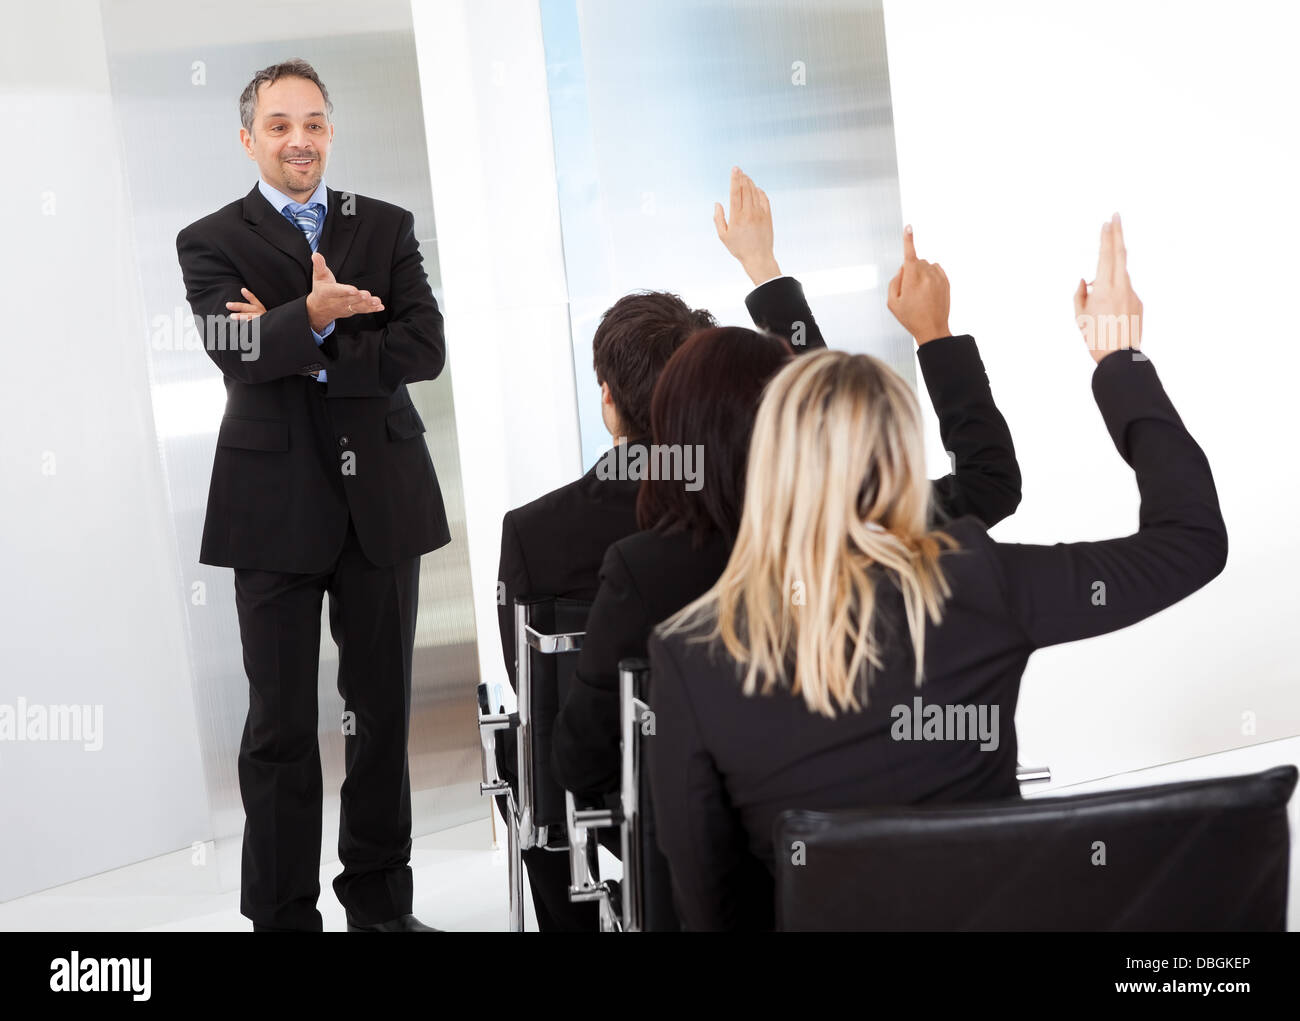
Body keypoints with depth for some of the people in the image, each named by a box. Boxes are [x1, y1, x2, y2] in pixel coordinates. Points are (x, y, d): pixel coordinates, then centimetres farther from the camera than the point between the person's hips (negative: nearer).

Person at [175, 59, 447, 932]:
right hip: (277, 506, -2)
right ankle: (283, 915, 13)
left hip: (382, 497, 3)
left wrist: (304, 354, -12)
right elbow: (237, 355, -14)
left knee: (383, 708, 11)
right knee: (281, 725, 3)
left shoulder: (387, 228, 9)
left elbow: (425, 349, -4)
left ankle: (381, 902, 24)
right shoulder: (211, 242, 3)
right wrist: (311, 317, -32)